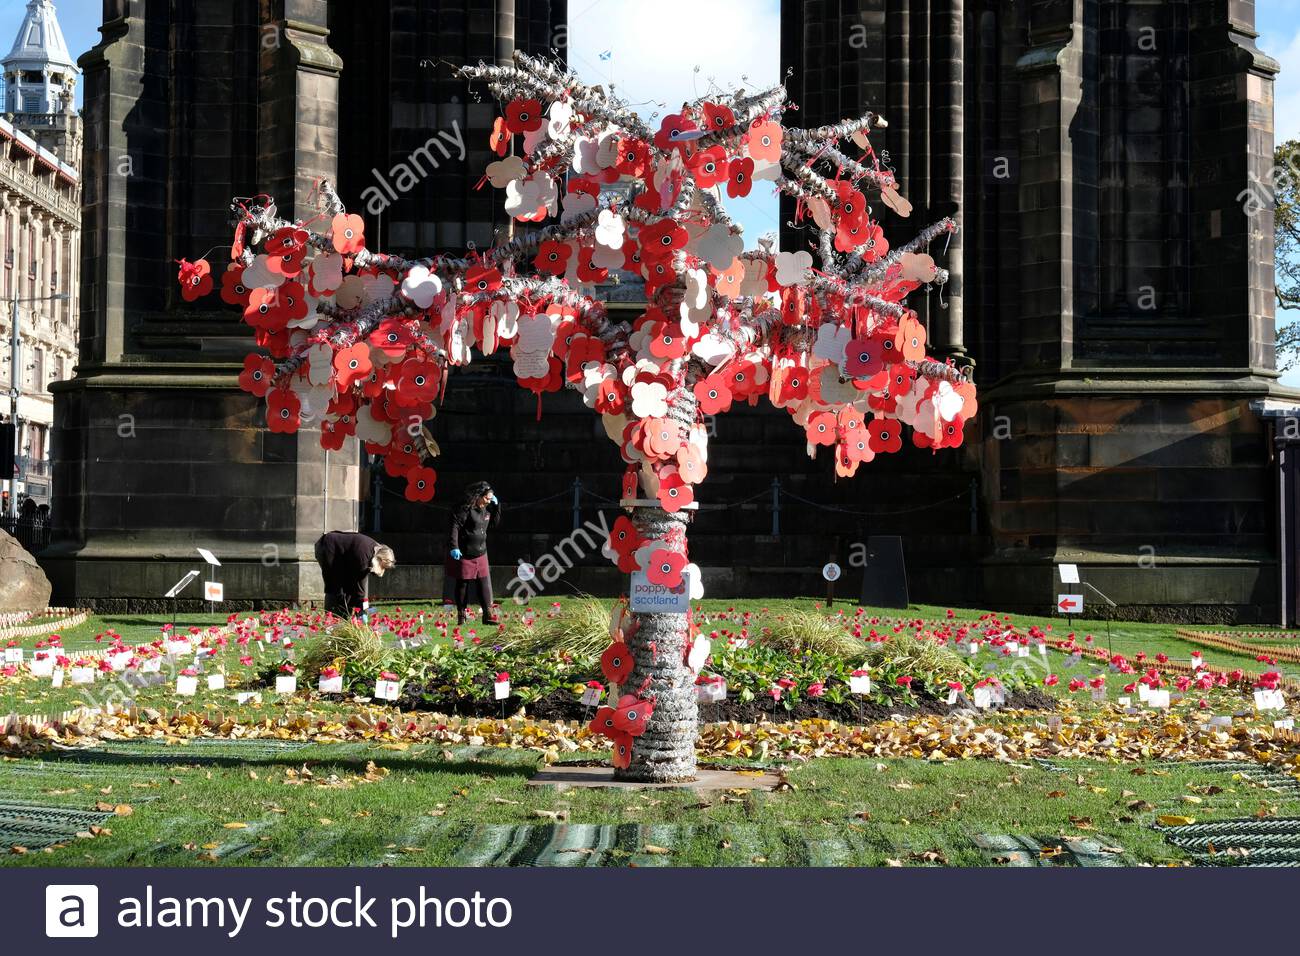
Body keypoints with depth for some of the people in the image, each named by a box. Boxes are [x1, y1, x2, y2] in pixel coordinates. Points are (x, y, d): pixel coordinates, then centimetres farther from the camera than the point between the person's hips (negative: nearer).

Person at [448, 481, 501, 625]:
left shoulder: (486, 509, 7)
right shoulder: (466, 509, -16)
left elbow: (495, 523, 20)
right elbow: (454, 527, -21)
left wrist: (496, 506, 7)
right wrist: (454, 547, -29)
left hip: (481, 553, 7)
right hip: (464, 554, -7)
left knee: (485, 582, 1)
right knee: (463, 583, 5)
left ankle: (488, 613, 3)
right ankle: (461, 615, 15)